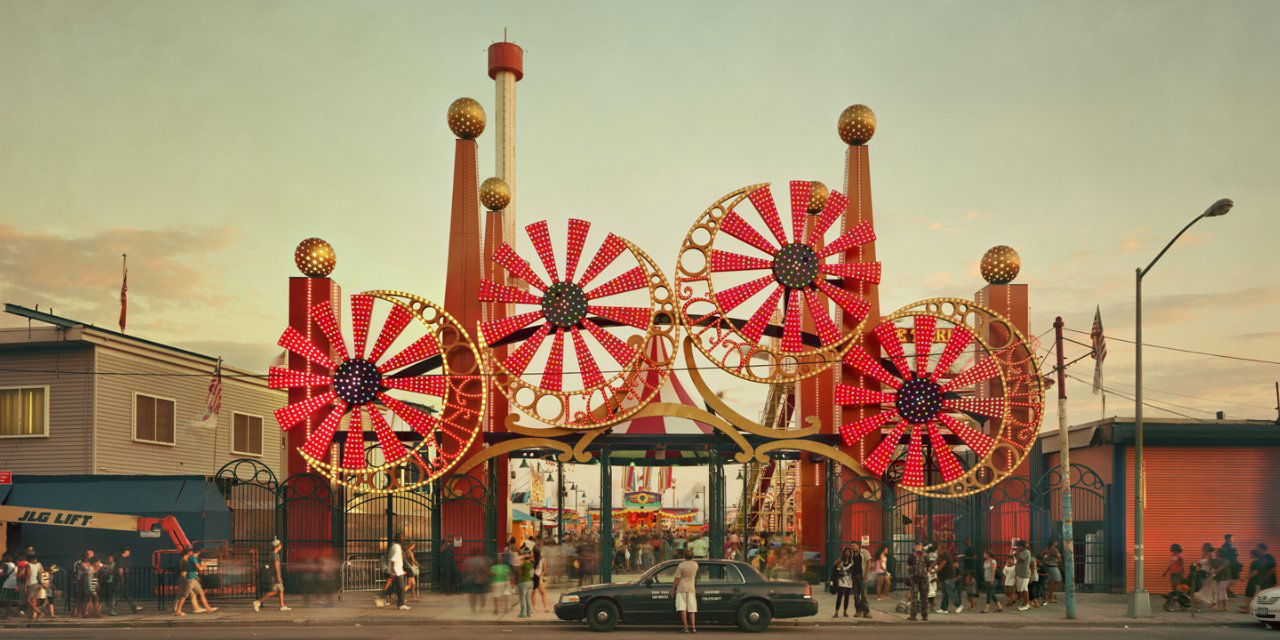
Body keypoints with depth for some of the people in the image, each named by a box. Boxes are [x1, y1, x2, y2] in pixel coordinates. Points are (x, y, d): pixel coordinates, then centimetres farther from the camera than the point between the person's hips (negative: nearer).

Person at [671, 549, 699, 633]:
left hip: (681, 589, -4)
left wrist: (673, 590, 0)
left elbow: (677, 579, -9)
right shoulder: (695, 565, 3)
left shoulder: (681, 565, -10)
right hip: (691, 588, 4)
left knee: (682, 608, -3)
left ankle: (686, 627, -10)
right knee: (692, 609, 7)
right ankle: (693, 626, -1)